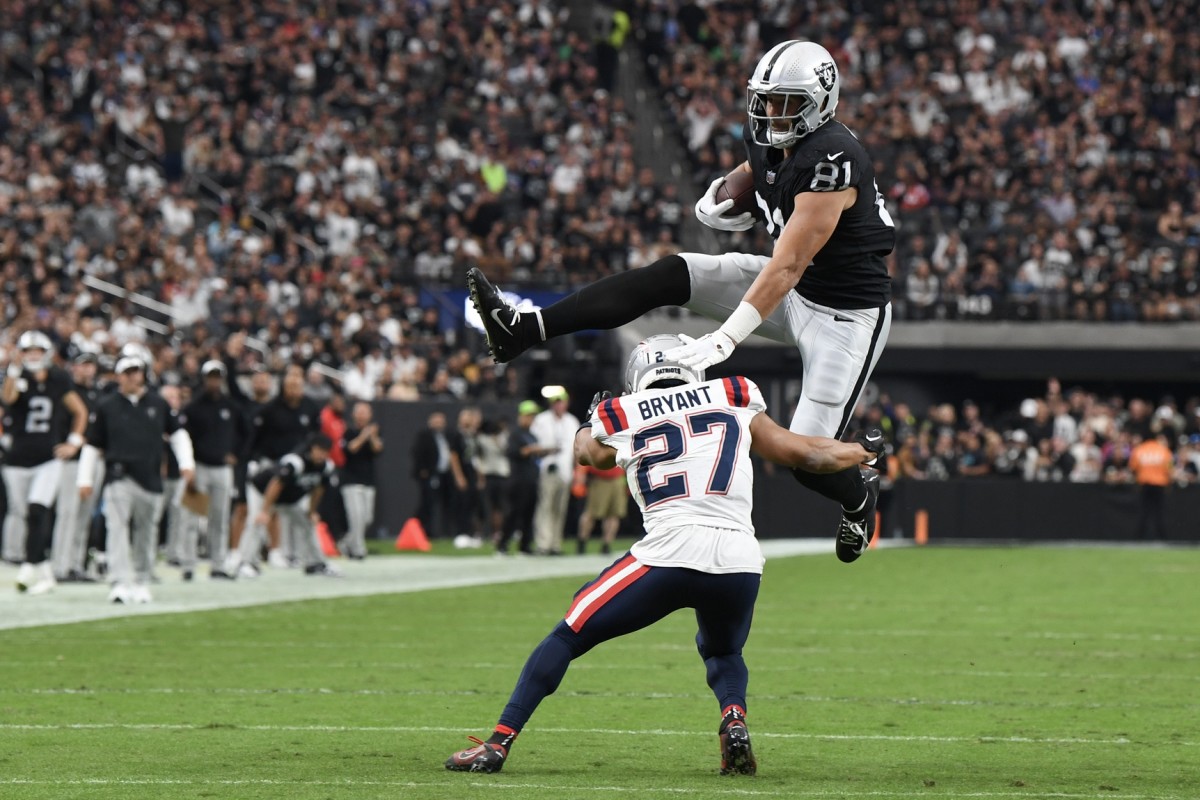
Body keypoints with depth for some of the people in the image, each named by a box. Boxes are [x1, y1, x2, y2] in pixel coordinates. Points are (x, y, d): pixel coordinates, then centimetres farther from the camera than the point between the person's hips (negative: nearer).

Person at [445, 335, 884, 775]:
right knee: (722, 652, 31)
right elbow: (802, 453, 28)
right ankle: (734, 719, 1)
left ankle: (497, 743, 8)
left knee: (568, 636, 14)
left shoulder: (619, 421, 17)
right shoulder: (734, 402, 19)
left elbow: (587, 449, 40)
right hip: (739, 561, 2)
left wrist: (592, 418, 62)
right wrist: (862, 451, 46)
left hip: (670, 552, -2)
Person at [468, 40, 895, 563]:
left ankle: (860, 495, 27)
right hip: (792, 290, 8)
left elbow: (787, 265, -32)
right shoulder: (768, 138, -3)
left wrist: (726, 339, -36)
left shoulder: (832, 162, -29)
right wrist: (722, 193, -1)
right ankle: (523, 331, -16)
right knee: (667, 277, -9)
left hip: (846, 313, -8)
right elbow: (753, 172, 24)